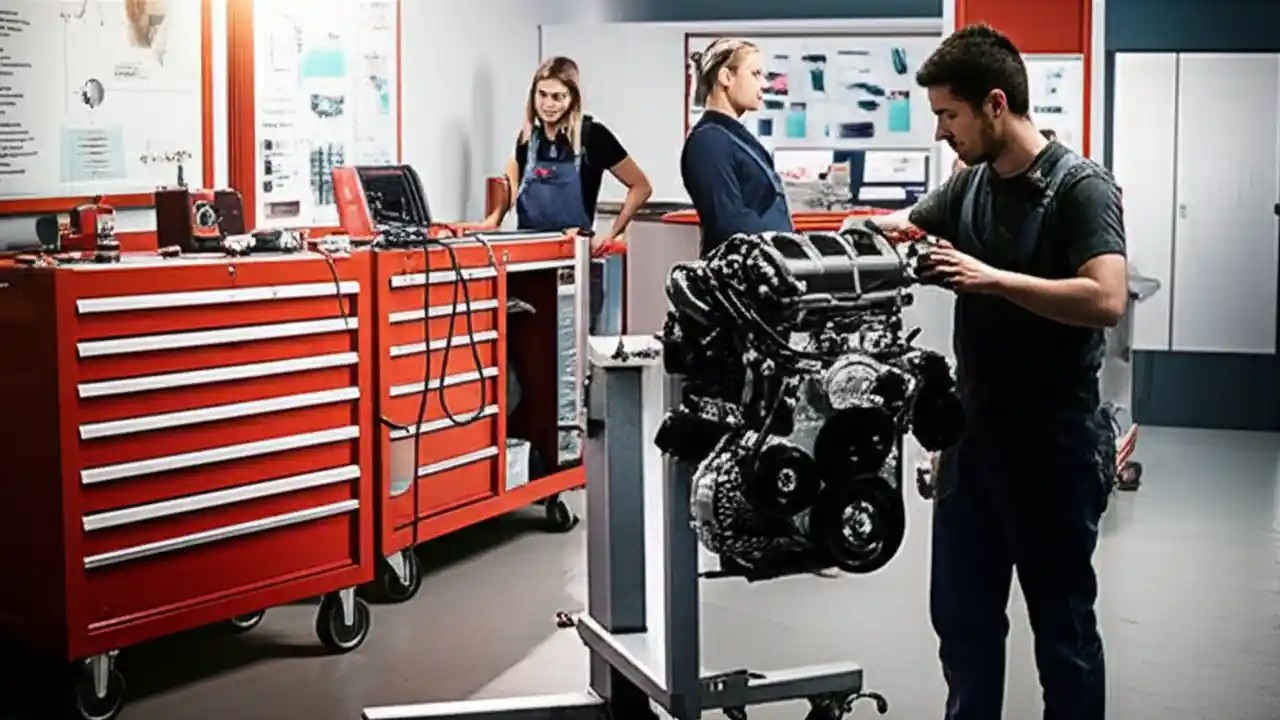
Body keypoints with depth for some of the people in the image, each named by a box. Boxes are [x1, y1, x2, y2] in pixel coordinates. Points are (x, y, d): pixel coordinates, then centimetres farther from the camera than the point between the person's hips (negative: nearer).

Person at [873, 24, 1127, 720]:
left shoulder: (1081, 186, -13)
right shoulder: (968, 185, 7)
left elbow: (1106, 300, -26)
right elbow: (899, 226, 23)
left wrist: (993, 278, -27)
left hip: (1052, 443, -7)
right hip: (974, 431, 7)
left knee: (1061, 622, 7)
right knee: (961, 614, 14)